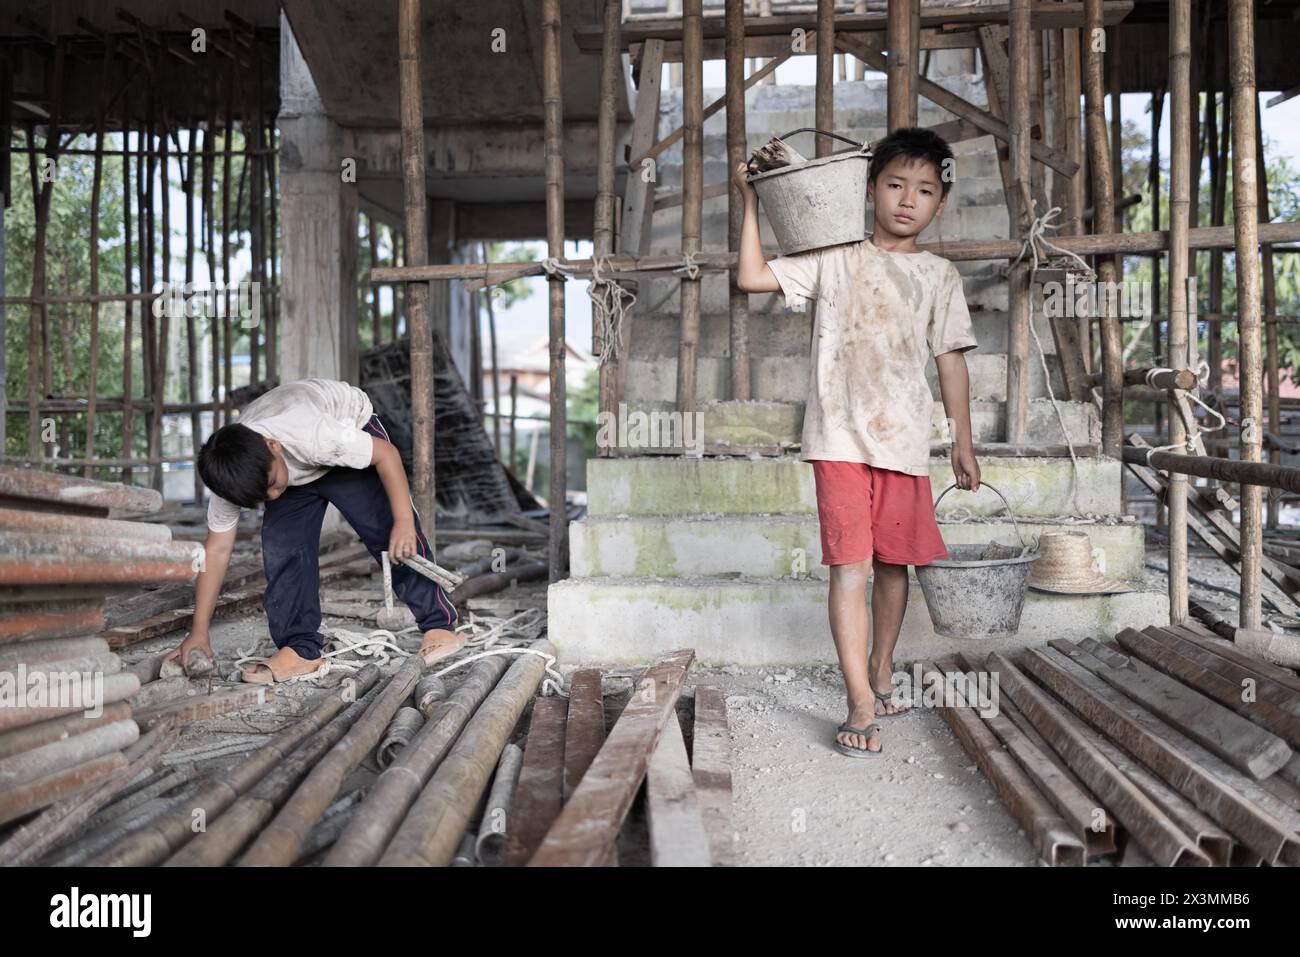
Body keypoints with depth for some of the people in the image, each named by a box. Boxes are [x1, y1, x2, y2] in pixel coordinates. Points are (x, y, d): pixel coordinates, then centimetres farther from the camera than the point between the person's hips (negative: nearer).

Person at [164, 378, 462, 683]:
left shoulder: (313, 433, -45)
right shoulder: (233, 474, -27)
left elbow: (387, 453, -33)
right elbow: (217, 549, -18)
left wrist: (404, 522, -36)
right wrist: (198, 632, -16)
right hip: (298, 469, 4)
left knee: (387, 530, -18)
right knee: (280, 546, -13)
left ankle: (439, 625, -10)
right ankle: (300, 649, -4)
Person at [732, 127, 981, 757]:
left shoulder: (939, 276, 11)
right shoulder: (834, 258, 4)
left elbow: (951, 361, 12)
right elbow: (753, 277, -3)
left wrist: (962, 442, 10)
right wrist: (751, 201, -1)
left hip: (906, 440, 3)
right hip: (841, 437, -3)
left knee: (895, 561, 13)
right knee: (851, 565, -9)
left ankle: (881, 671, 33)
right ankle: (862, 706, -6)